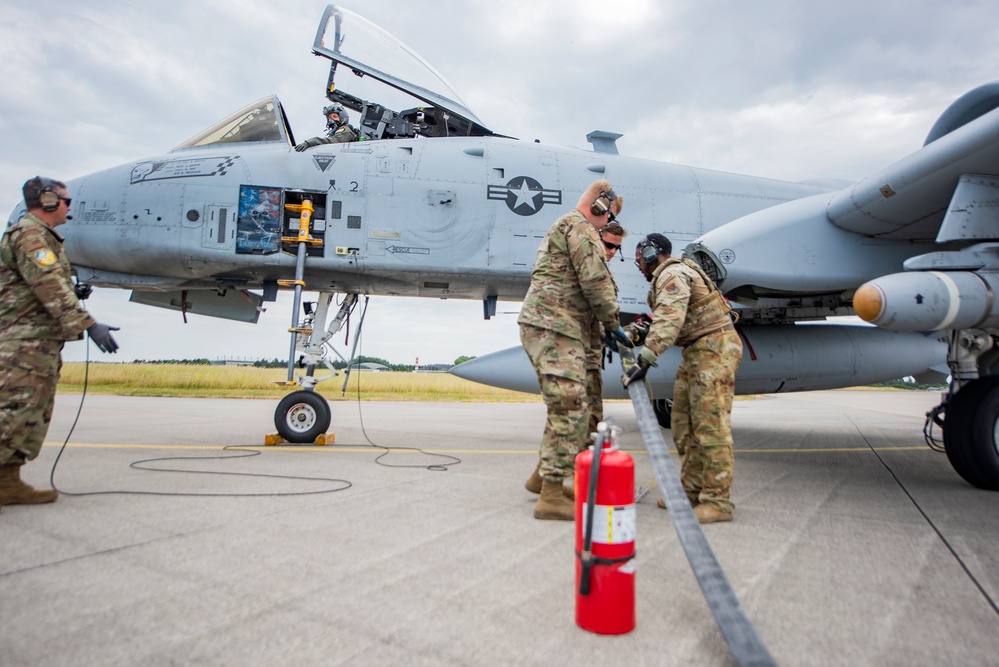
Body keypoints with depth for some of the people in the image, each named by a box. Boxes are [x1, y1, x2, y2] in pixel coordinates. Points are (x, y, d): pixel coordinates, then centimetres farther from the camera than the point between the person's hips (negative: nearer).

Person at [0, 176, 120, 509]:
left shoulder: (41, 236, 24)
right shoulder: (29, 233, -8)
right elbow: (49, 286, -20)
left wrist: (73, 293, 10)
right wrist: (88, 324, -25)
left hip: (42, 344, 10)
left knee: (33, 418, 11)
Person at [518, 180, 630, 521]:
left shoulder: (562, 227, 29)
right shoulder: (579, 225, -4)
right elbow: (595, 280, -13)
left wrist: (603, 326, 24)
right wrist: (613, 324, -1)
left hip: (542, 325, 11)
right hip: (553, 325, -11)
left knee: (565, 406, 15)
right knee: (570, 407, -12)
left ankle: (543, 473, 22)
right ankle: (551, 496, -10)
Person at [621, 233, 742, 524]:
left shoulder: (672, 274, -12)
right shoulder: (669, 275, 22)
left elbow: (670, 321, -26)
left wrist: (644, 360, -34)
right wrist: (643, 333, 9)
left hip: (714, 348, -11)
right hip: (697, 351, 11)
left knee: (710, 426, -11)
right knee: (684, 424, 9)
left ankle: (717, 501, -7)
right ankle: (692, 489, 16)